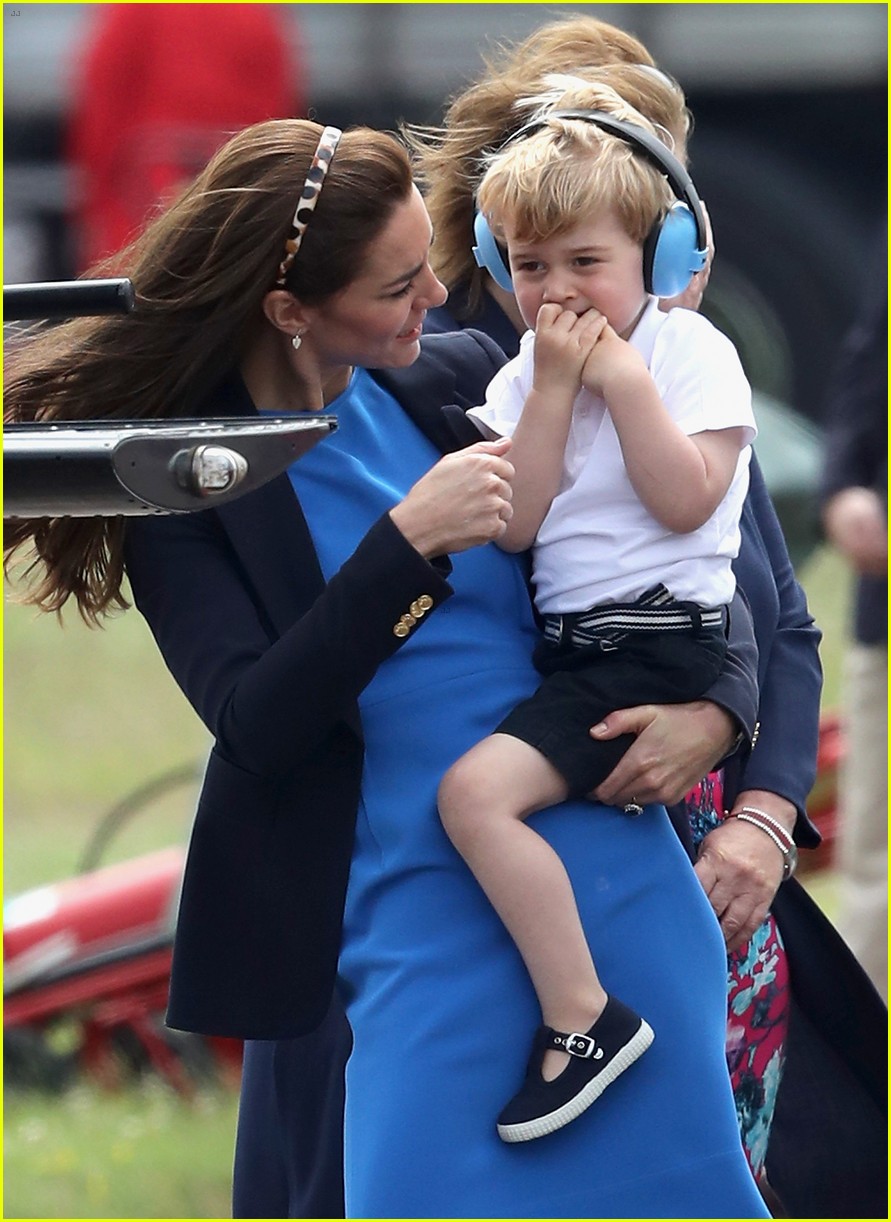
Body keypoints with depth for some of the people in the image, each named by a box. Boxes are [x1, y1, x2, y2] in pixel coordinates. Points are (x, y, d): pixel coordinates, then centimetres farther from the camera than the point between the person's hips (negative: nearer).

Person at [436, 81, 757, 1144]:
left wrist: (625, 380, -17)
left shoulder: (689, 349, -5)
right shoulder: (524, 371, 10)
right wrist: (554, 388, -9)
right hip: (563, 643, 9)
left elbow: (685, 501, -16)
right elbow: (514, 526, -3)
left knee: (476, 789, -24)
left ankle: (583, 1018, -19)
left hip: (661, 644, -9)